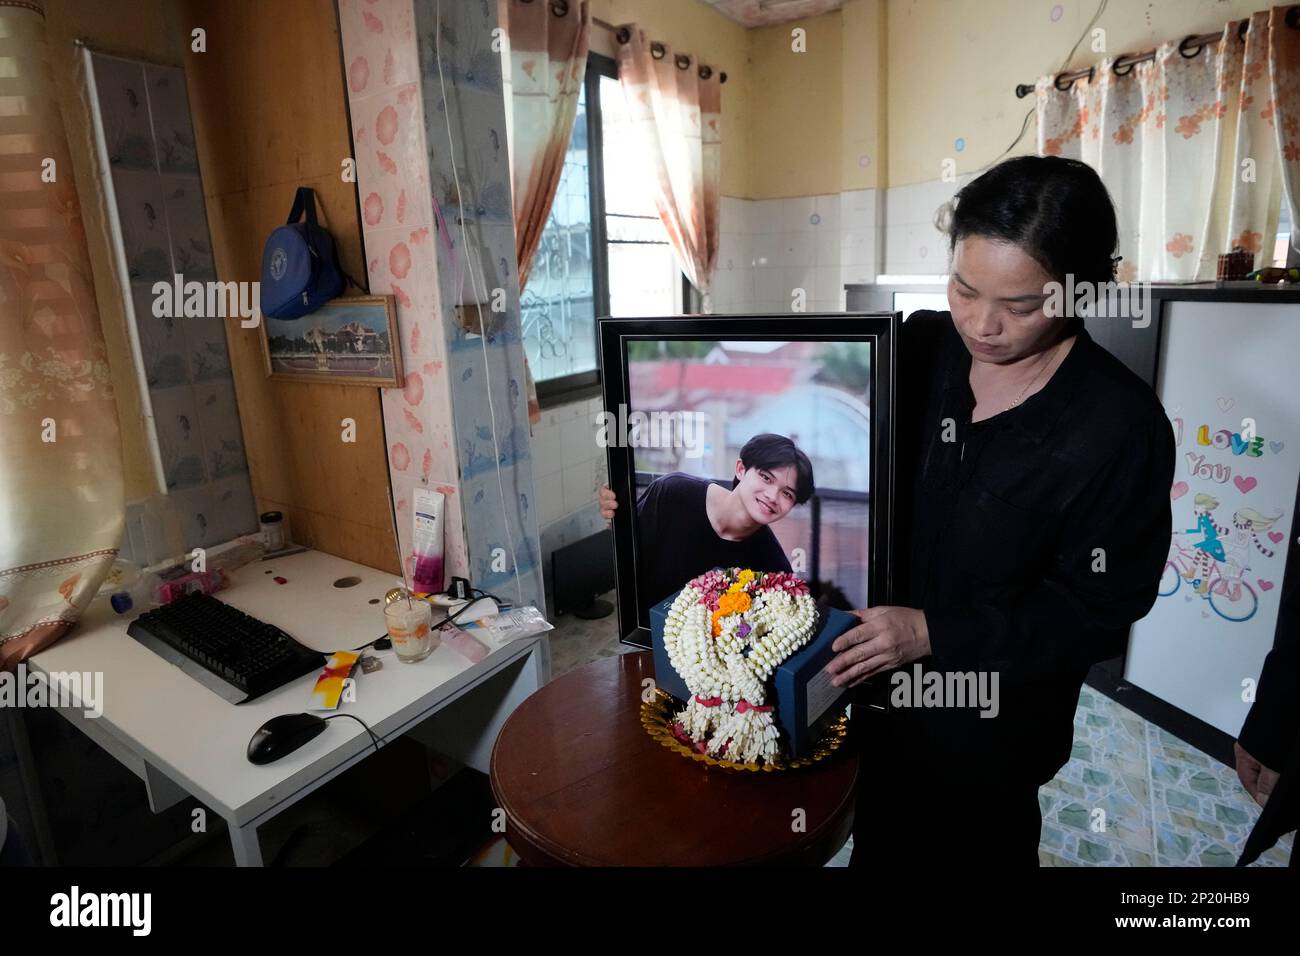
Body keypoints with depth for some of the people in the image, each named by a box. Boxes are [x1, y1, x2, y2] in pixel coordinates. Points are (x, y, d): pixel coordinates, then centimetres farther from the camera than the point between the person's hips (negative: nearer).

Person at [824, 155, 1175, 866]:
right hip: (878, 682, 4)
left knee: (977, 842, 24)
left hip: (993, 723, -4)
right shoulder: (920, 347, -11)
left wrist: (932, 632, -26)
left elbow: (1096, 610, -18)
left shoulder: (1121, 427, -23)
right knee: (881, 836, 29)